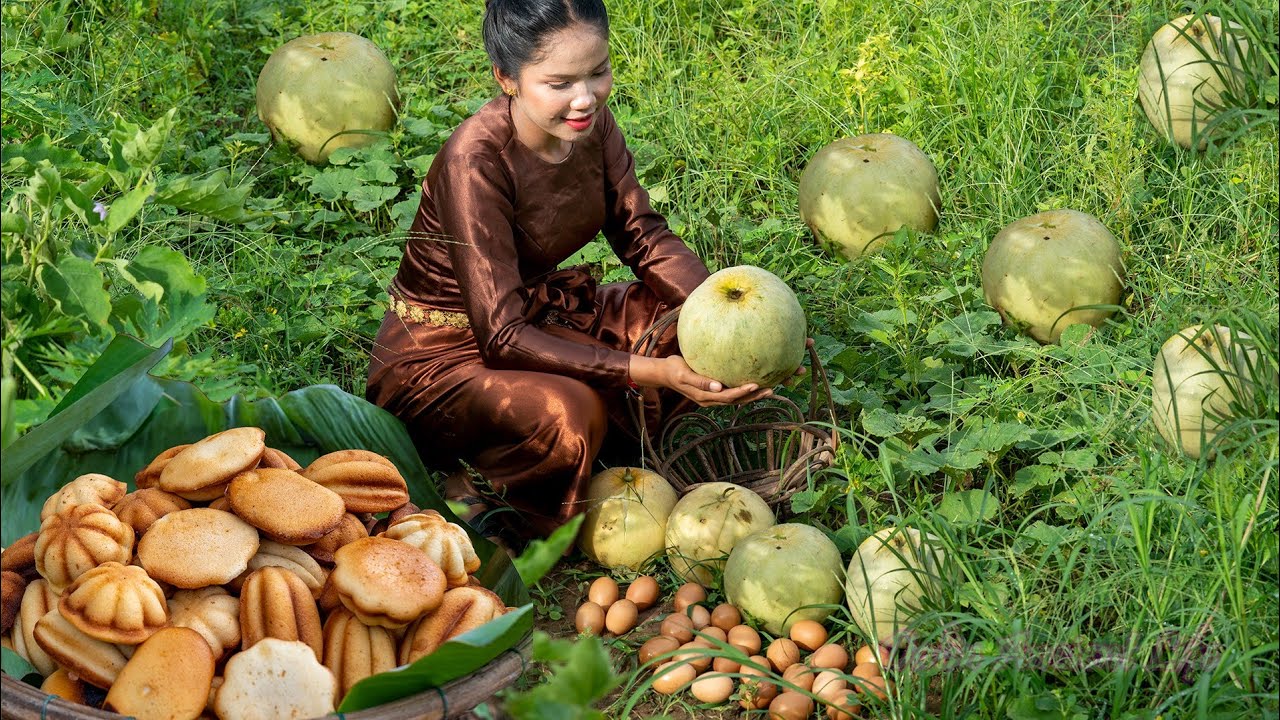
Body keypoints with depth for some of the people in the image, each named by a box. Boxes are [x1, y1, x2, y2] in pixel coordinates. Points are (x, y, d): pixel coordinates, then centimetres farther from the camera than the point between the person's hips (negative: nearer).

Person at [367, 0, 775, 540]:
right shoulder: (477, 159, -29)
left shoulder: (590, 123, -8)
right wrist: (652, 372, -37)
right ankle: (474, 493, -7)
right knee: (567, 411, -36)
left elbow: (643, 236, 0)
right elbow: (502, 338, -31)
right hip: (443, 353, -7)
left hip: (540, 315, 8)